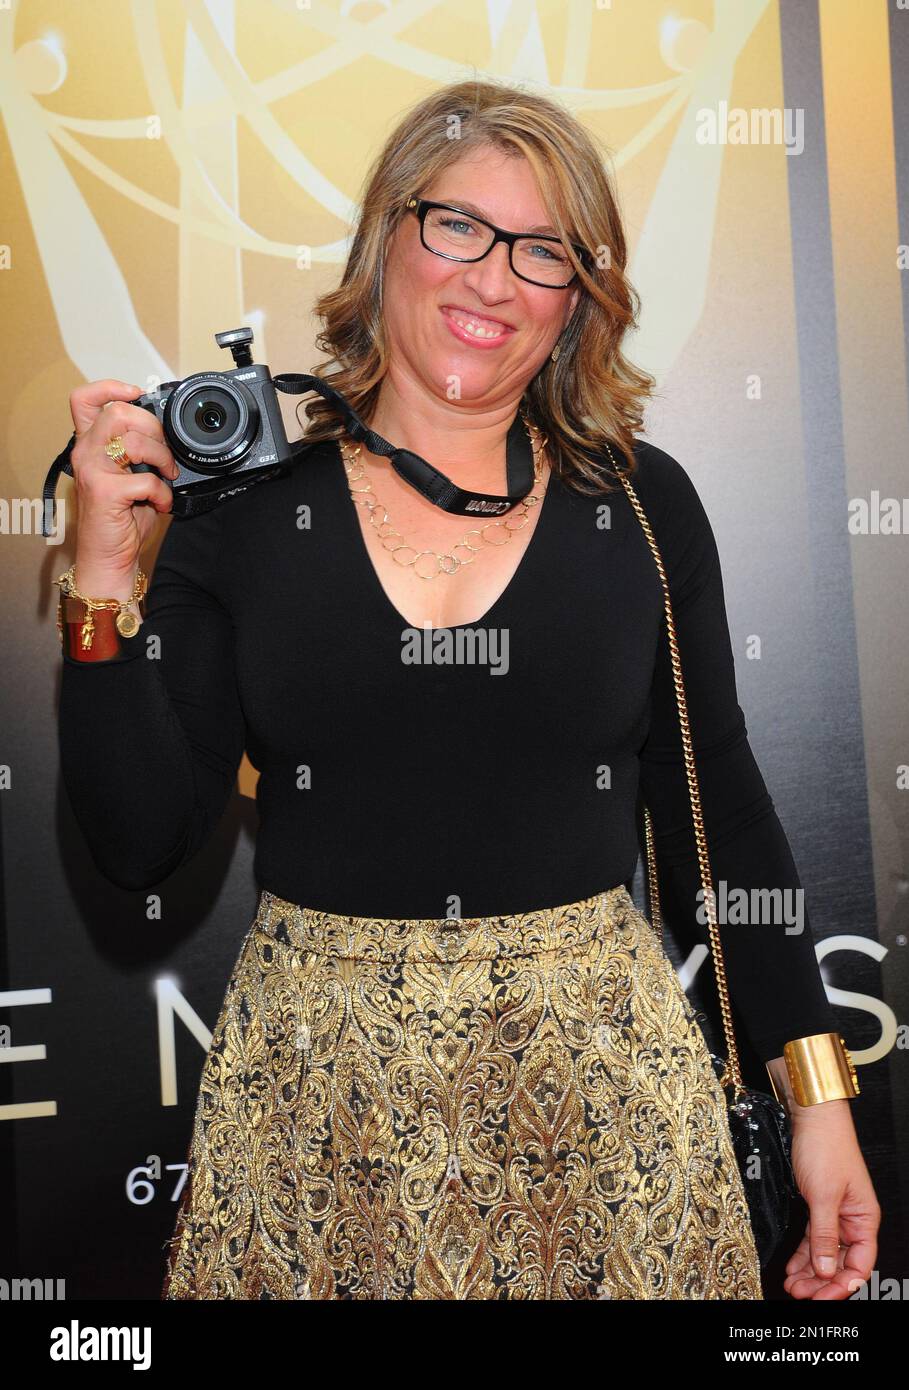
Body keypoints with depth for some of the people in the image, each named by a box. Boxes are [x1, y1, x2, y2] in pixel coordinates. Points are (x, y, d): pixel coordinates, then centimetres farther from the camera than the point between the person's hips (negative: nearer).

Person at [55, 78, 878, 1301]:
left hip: (599, 1074, 1)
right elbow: (140, 844, -5)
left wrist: (815, 1085, 1)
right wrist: (106, 582, -15)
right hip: (319, 1086, 0)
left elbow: (715, 801, 3)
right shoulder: (244, 501, -5)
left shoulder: (645, 504, -2)